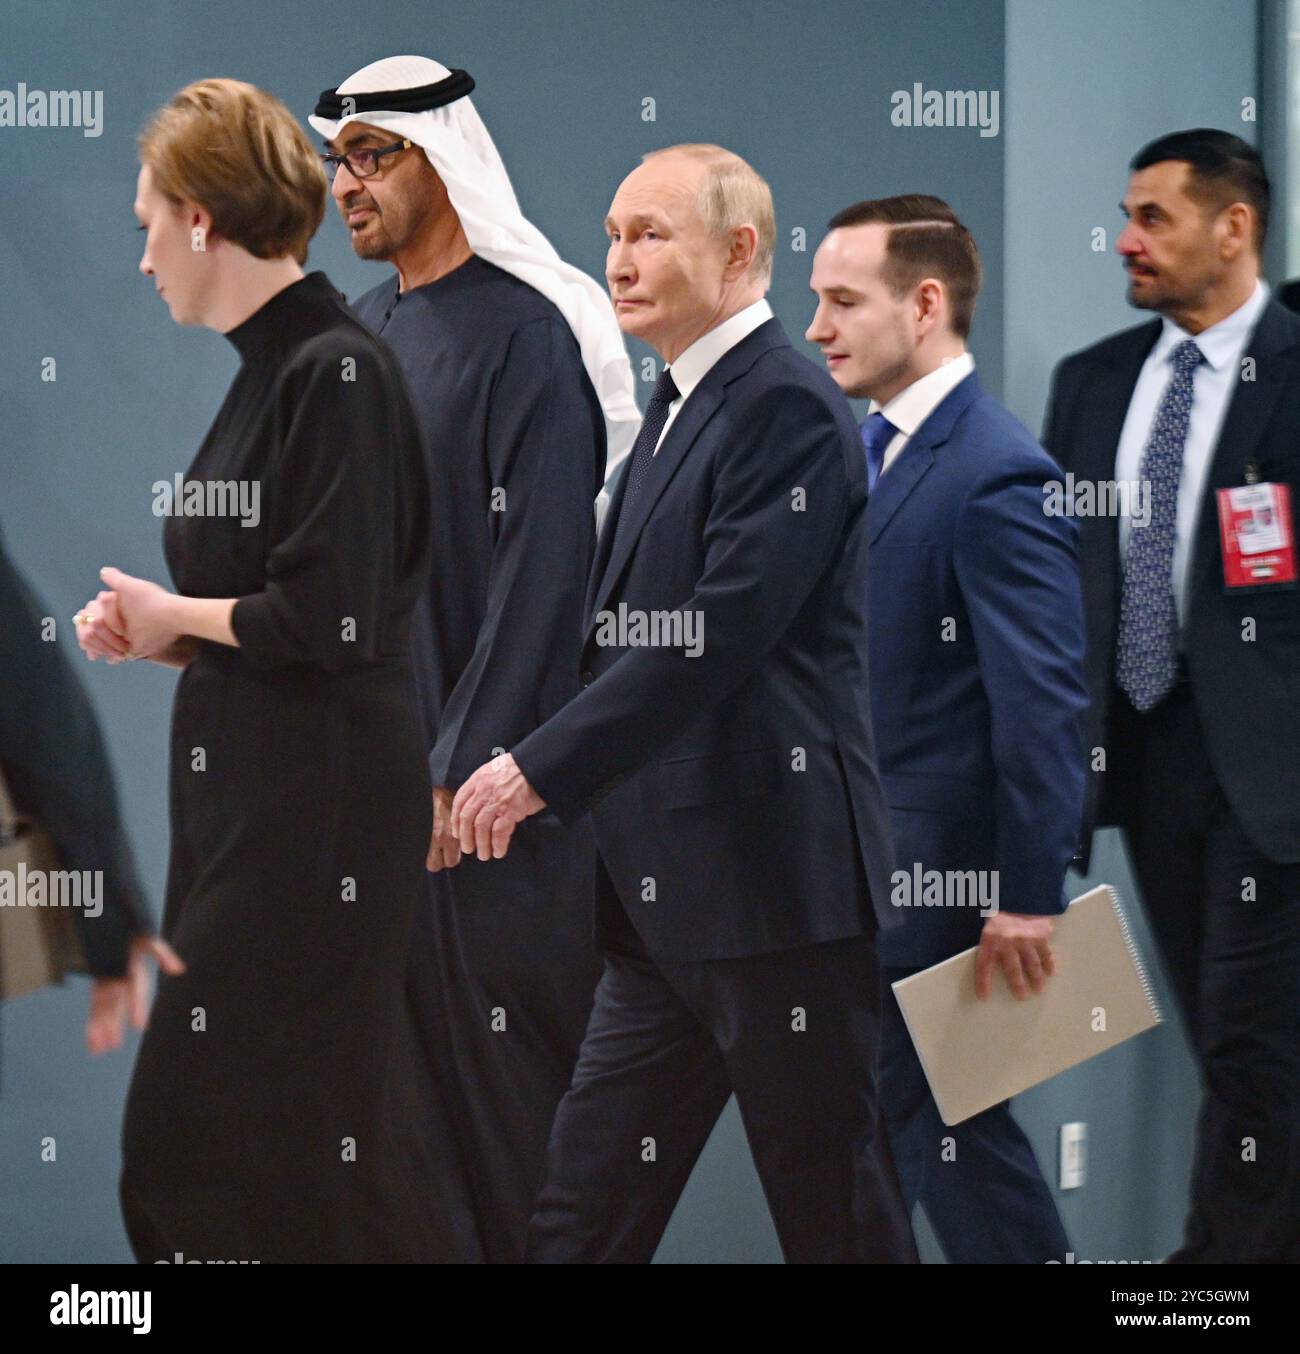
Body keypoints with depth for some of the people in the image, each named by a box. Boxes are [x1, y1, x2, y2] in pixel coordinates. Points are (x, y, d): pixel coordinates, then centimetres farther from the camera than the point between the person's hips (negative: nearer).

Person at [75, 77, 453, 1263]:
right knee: (181, 1130, 11)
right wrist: (150, 631, 3)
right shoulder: (266, 370, 12)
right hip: (239, 792, 9)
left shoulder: (339, 372, -15)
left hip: (320, 807, -9)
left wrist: (178, 615, -7)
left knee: (309, 1129, -3)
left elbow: (331, 619, -22)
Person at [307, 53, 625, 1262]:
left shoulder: (528, 332, -12)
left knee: (517, 1058, -1)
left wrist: (463, 766, -18)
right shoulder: (358, 334, 11)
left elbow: (545, 571, -16)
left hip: (497, 770, -7)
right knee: (413, 1047, 9)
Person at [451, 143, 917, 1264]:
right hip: (670, 897, 10)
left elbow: (721, 635, -21)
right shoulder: (680, 408, 18)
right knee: (584, 1211, 9)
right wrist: (503, 776, 13)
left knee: (836, 1211, -1)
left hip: (771, 878, -10)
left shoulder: (788, 407, -13)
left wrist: (542, 769, -17)